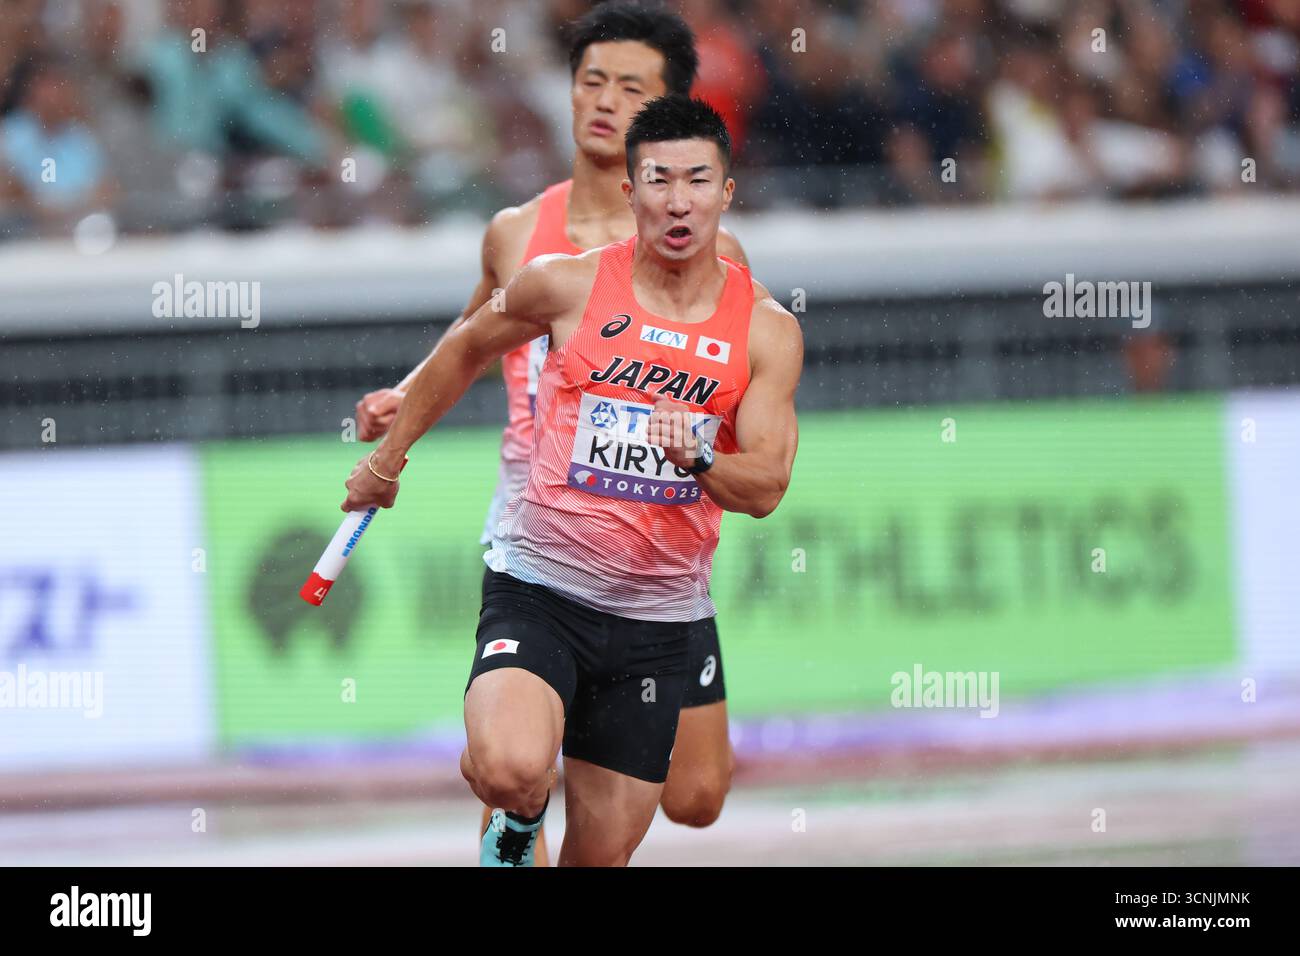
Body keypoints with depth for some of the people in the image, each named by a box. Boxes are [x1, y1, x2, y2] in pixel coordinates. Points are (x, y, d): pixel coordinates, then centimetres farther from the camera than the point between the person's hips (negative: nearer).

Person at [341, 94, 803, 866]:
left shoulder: (766, 331, -1)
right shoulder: (569, 285, -4)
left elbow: (765, 488, -6)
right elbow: (469, 348, 15)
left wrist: (694, 458, -27)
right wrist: (390, 453, 24)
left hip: (658, 619, 2)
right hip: (540, 584, -2)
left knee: (603, 855, 4)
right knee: (510, 771, -29)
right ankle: (519, 817, 8)